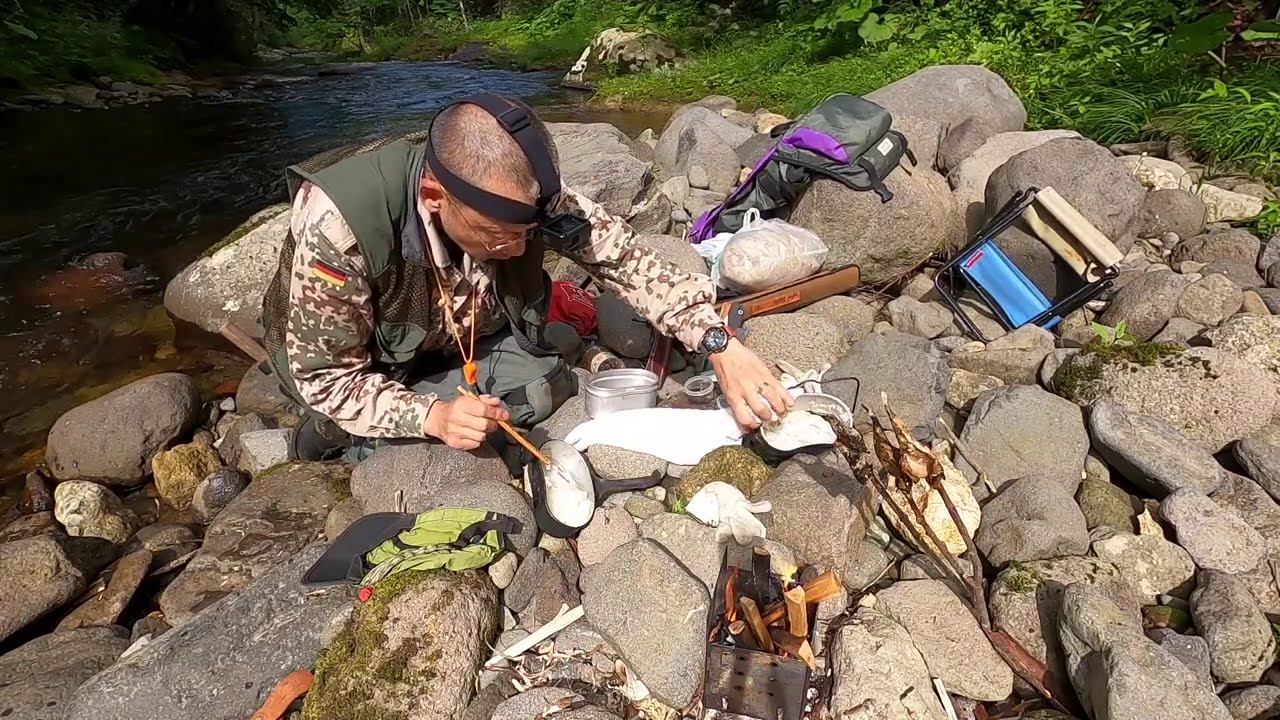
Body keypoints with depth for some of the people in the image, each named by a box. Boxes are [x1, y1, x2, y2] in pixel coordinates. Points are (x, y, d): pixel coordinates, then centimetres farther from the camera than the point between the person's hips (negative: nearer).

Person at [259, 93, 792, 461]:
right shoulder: (338, 223, -38)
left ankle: (365, 431, 3)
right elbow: (324, 376, -28)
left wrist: (720, 348, -35)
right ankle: (339, 429, 6)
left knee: (550, 387, -16)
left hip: (462, 337, 4)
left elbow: (622, 255, -25)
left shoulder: (518, 194, -28)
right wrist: (433, 416, -42)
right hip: (353, 359, -3)